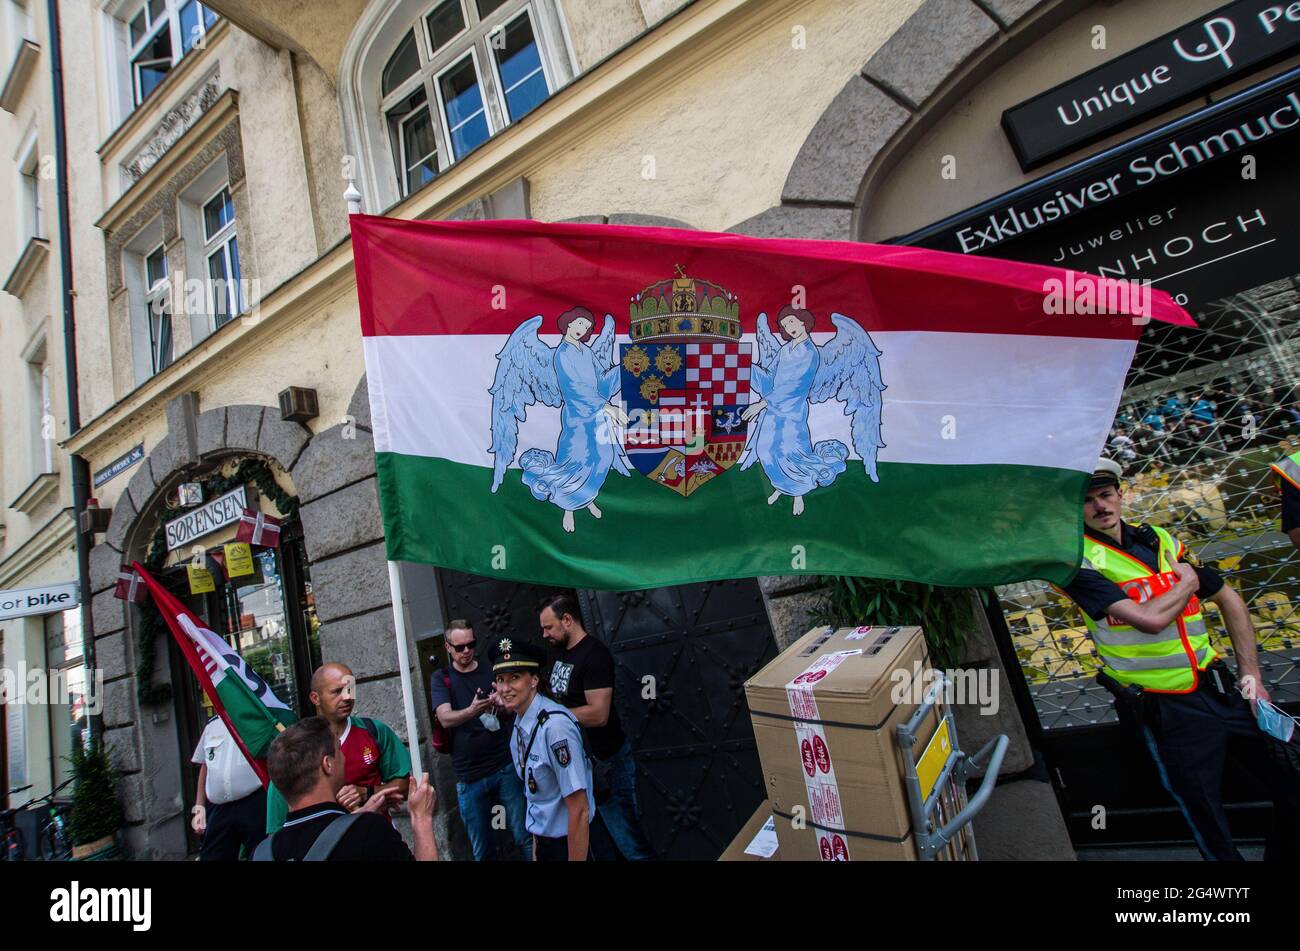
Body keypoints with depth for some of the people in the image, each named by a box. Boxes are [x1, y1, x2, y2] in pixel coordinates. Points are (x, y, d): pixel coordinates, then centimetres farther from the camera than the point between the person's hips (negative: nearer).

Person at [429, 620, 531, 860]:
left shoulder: (491, 671, 6)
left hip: (505, 767, 0)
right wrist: (472, 710, -33)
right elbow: (445, 718, -12)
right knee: (481, 850, 10)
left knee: (524, 838, 0)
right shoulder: (441, 678, 3)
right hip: (469, 776, 0)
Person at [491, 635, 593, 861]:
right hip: (543, 841, 7)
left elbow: (580, 811, -25)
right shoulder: (520, 723, -2)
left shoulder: (555, 726, -27)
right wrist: (536, 847, 17)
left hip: (568, 843, -7)